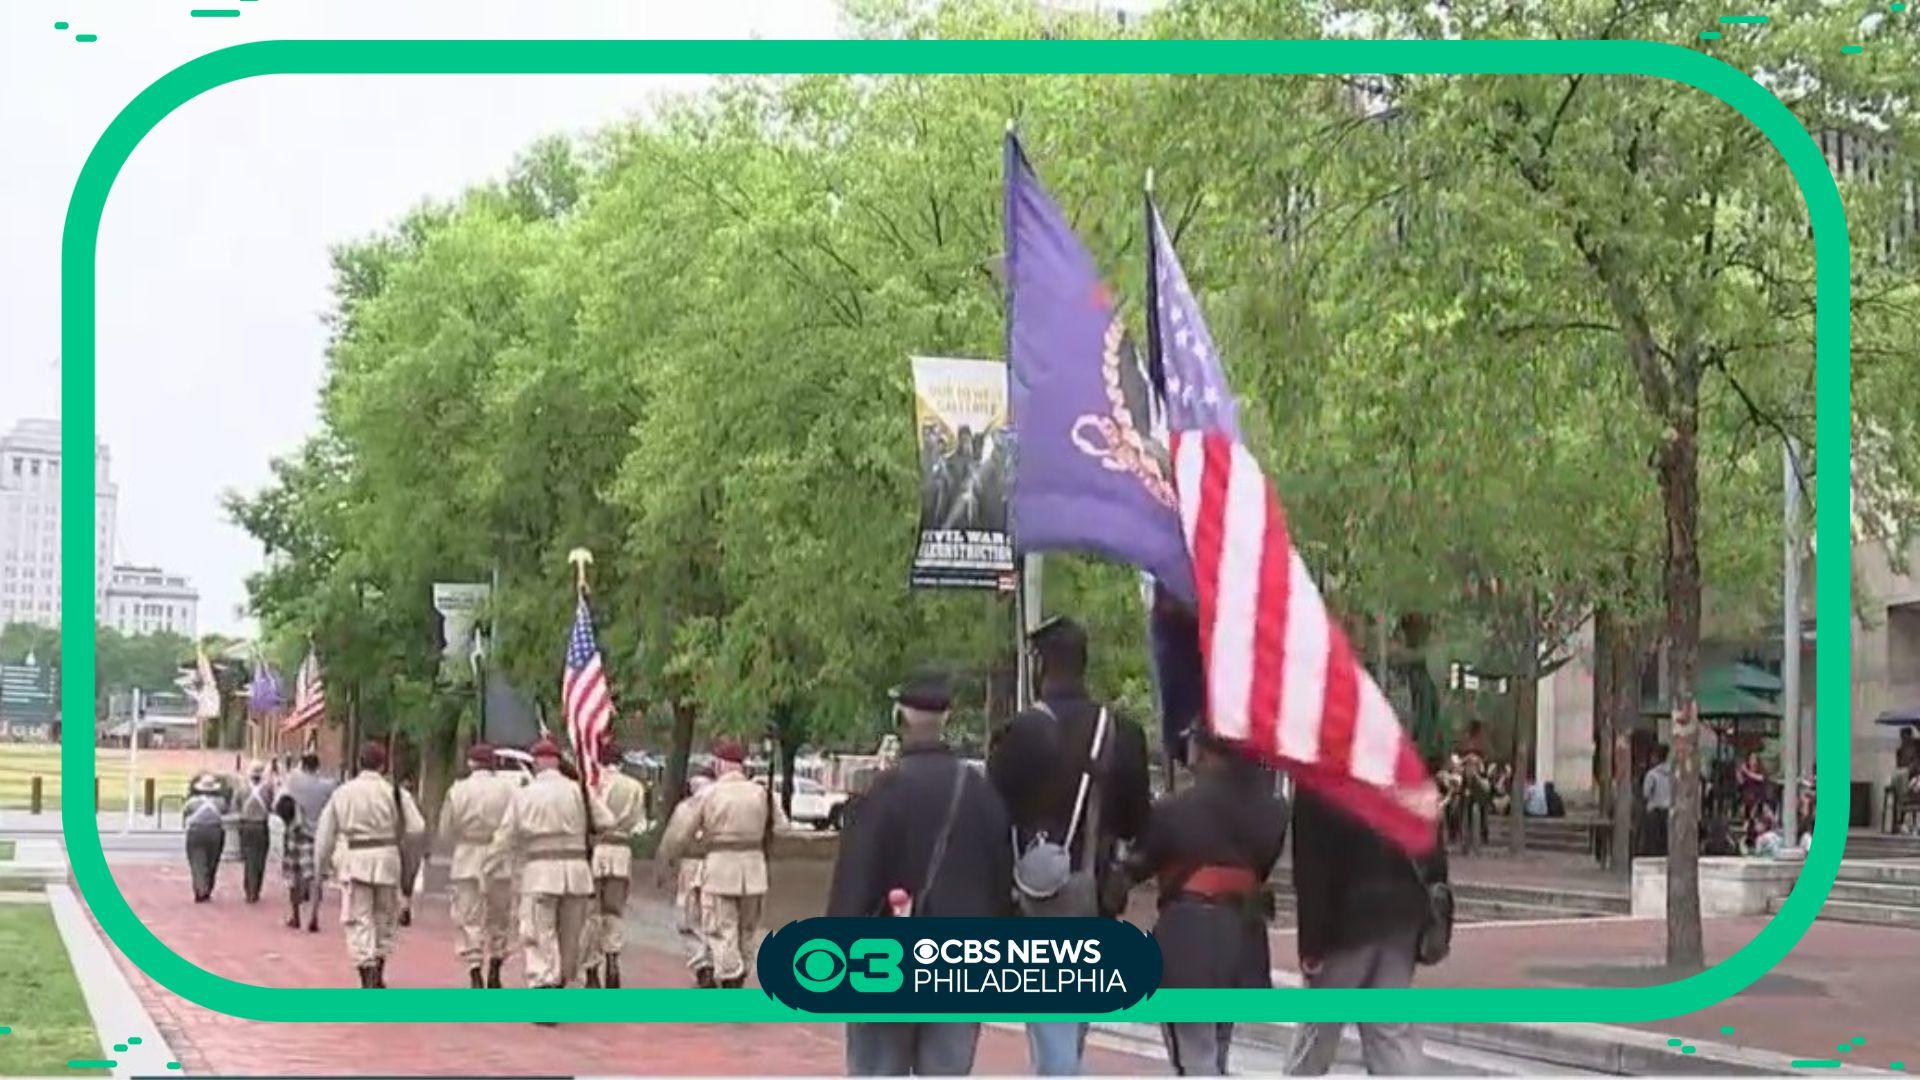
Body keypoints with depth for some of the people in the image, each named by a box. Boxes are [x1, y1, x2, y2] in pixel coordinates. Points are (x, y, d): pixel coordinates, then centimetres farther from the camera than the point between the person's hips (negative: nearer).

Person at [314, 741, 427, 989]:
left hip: (354, 859, 0)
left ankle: (367, 978, -7)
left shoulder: (342, 792, 4)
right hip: (386, 857, 0)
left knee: (360, 921, 2)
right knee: (384, 917, 16)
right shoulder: (394, 792, -3)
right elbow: (416, 827, -7)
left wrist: (322, 862, 18)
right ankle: (378, 977, 23)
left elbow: (326, 831, 8)